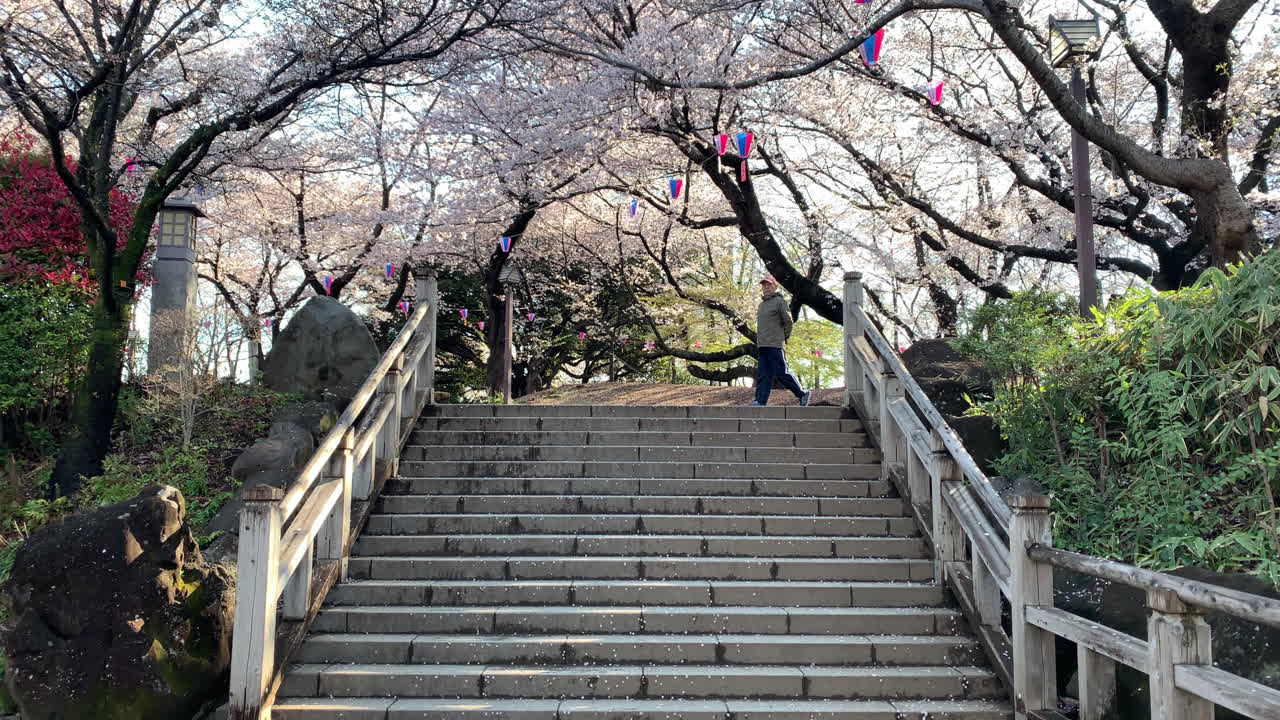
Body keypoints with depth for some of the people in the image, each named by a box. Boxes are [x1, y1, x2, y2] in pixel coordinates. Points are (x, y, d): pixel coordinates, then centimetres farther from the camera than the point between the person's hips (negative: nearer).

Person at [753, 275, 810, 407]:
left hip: (775, 345, -8)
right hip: (762, 345, 8)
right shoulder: (762, 304, 20)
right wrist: (760, 339, 16)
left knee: (782, 373, -6)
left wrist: (784, 338, -1)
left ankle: (802, 394, 7)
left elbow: (788, 321, -6)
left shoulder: (780, 301, -4)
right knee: (763, 375, 3)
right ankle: (760, 401, 0)